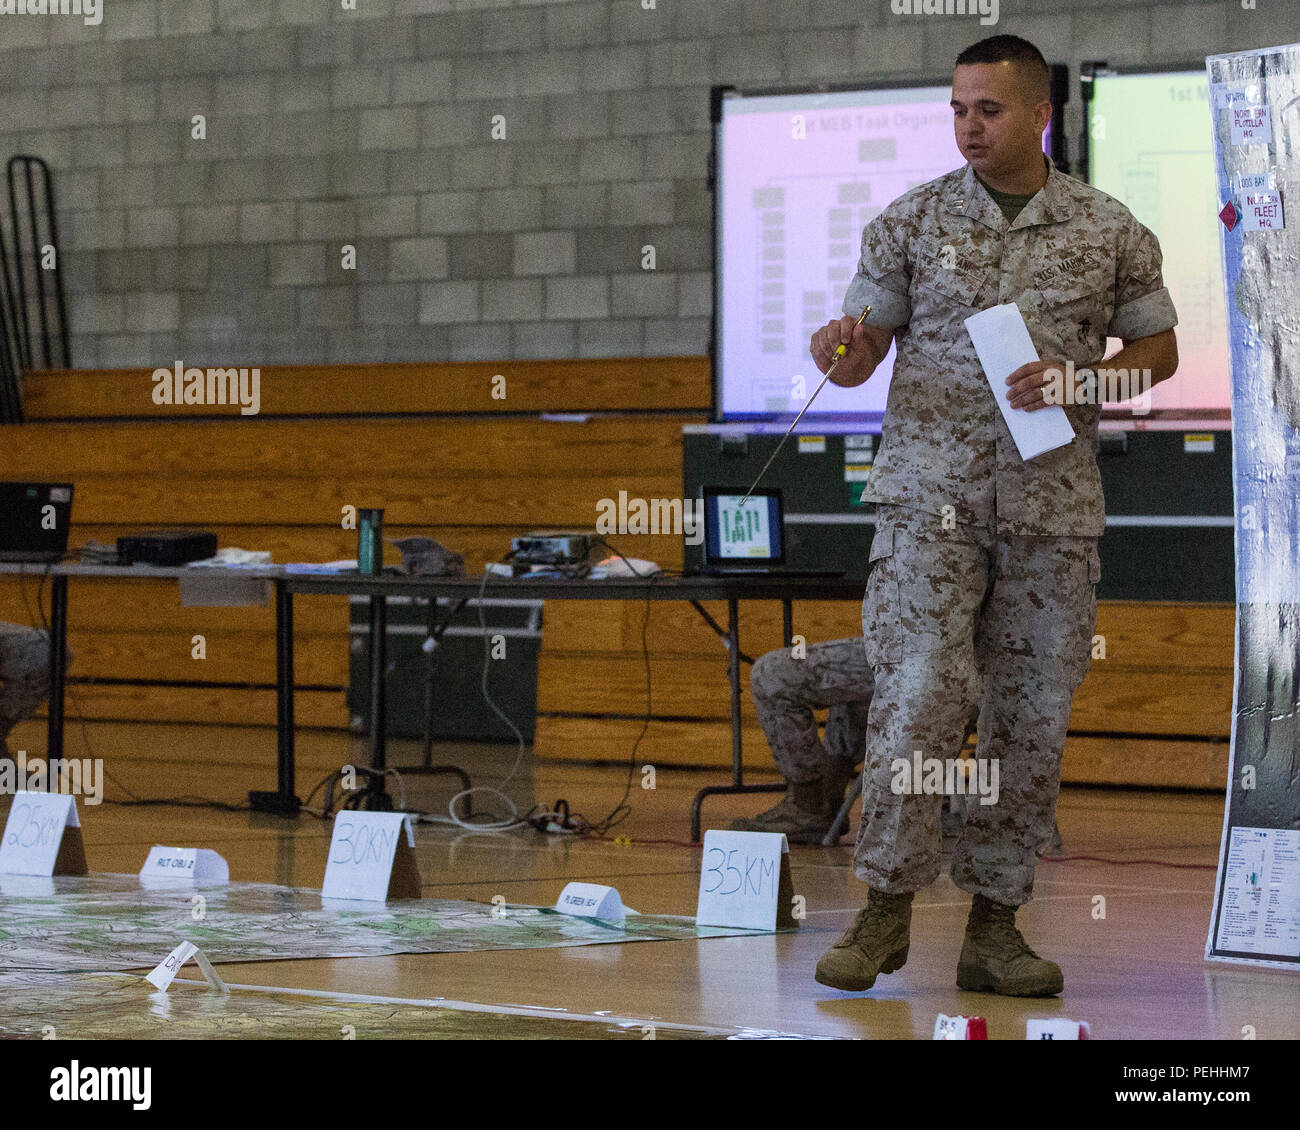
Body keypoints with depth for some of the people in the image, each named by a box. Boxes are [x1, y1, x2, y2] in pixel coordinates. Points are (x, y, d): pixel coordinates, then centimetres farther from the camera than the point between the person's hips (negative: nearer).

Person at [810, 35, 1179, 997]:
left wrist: (1081, 383, -6)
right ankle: (887, 907, -3)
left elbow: (1159, 348, 13)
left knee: (1033, 715, 1)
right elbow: (865, 350, 9)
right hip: (930, 493, -1)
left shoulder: (1110, 232, 6)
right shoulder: (910, 221, 6)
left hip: (1054, 503, 1)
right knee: (917, 694, -14)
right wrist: (841, 354, -15)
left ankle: (994, 926, 9)